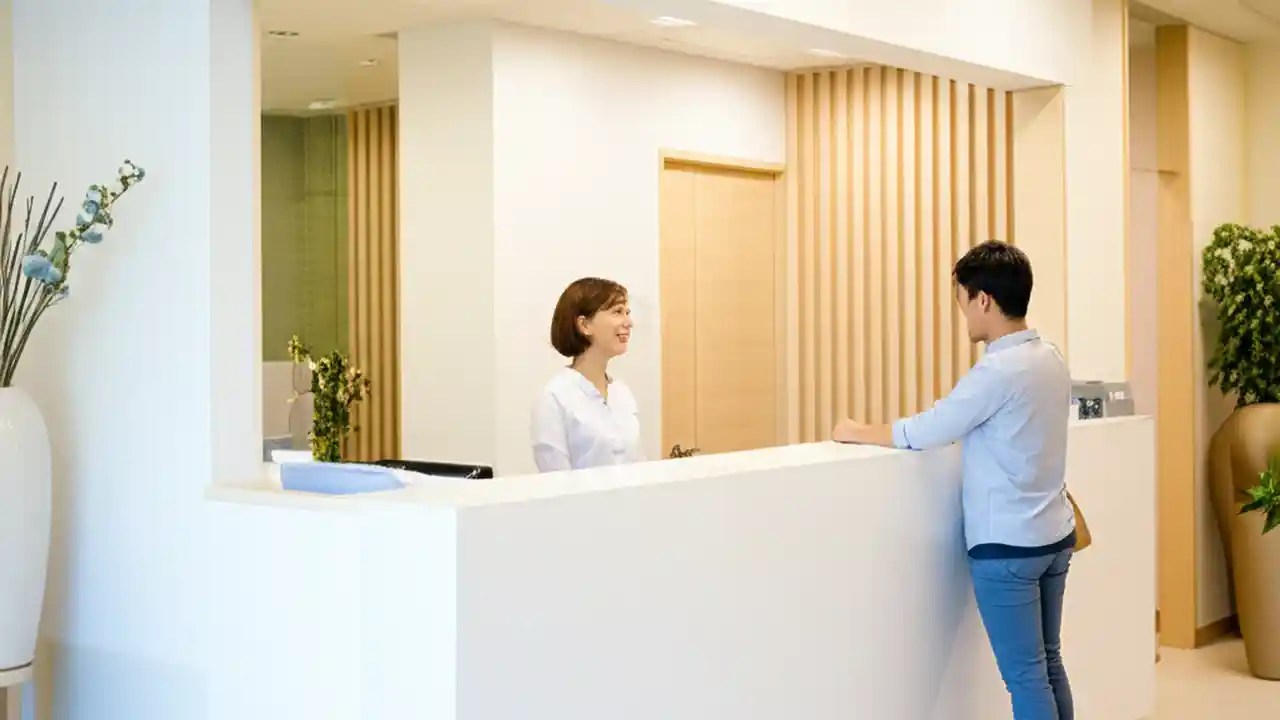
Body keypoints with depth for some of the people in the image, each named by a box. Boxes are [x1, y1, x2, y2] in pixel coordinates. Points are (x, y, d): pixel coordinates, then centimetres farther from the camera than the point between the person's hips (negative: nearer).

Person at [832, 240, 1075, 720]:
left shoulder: (998, 370, -20)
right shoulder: (1050, 359, 6)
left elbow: (928, 432, -15)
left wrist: (857, 433, -1)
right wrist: (942, 424, 15)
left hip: (1007, 545, -8)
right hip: (1054, 535, 8)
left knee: (1025, 676, -1)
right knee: (1048, 663, 16)